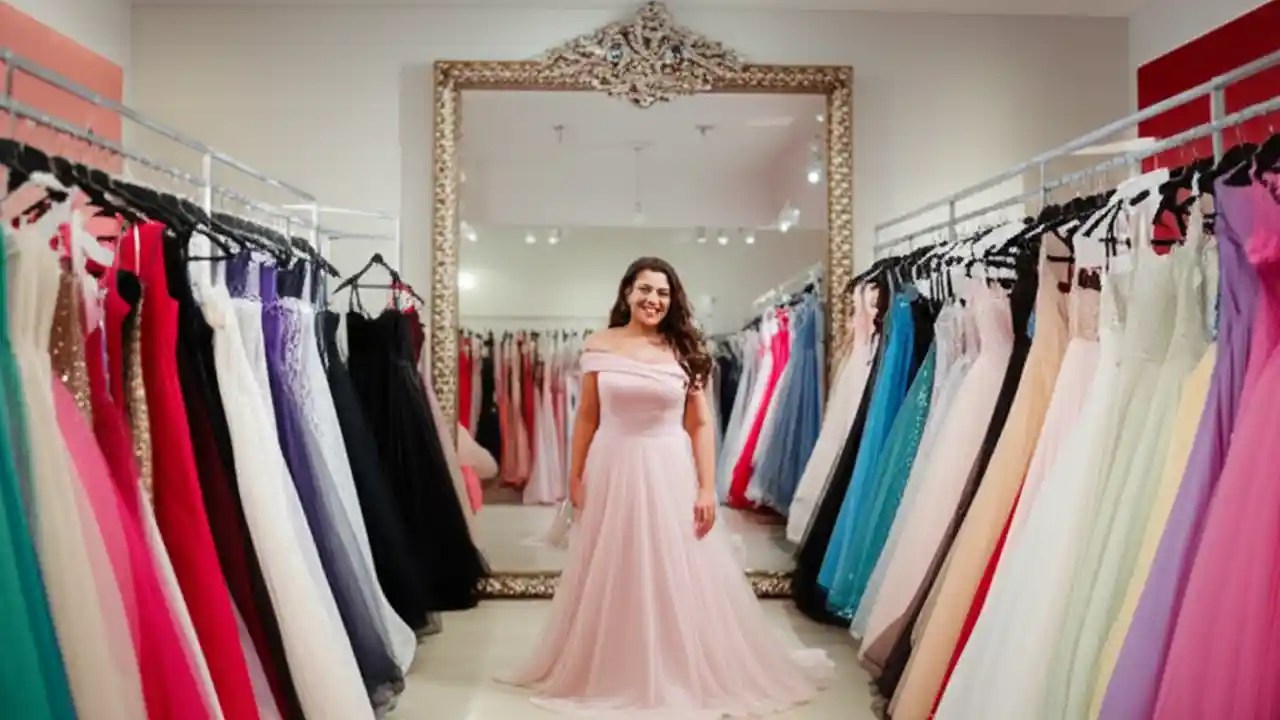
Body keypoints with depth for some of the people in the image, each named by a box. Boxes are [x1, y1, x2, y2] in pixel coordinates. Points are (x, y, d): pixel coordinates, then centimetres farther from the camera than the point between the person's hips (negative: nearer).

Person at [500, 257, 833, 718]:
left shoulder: (684, 351, 0)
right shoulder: (599, 347, 1)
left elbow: (701, 425, 0)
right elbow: (586, 419, 5)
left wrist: (707, 488, -5)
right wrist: (575, 477, 5)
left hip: (670, 474, 0)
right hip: (612, 472, 1)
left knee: (678, 579, 6)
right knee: (612, 581, 12)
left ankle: (682, 675, 26)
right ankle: (610, 674, 33)